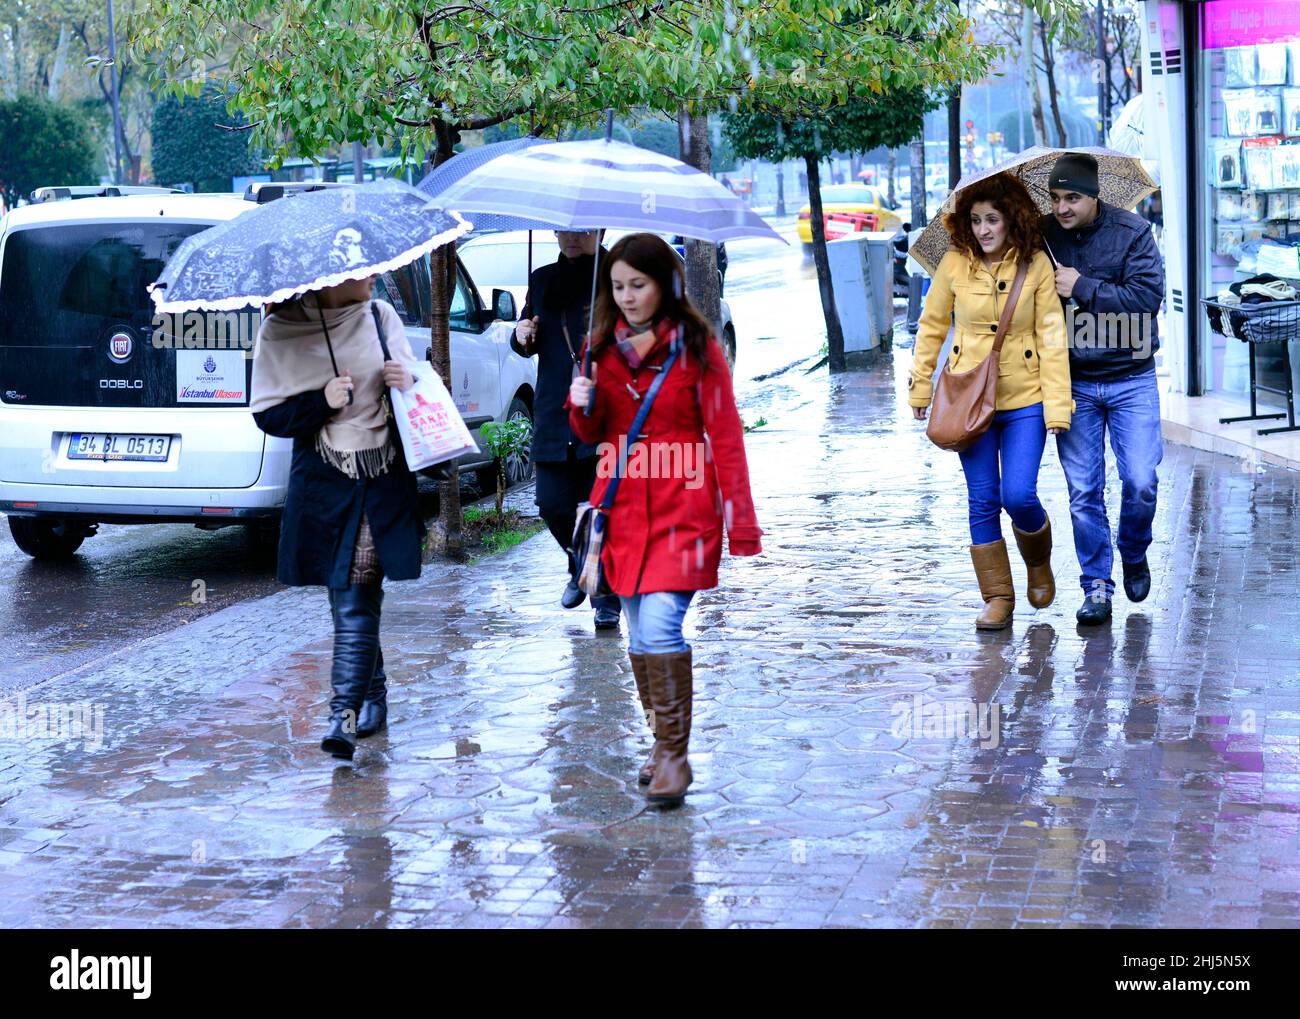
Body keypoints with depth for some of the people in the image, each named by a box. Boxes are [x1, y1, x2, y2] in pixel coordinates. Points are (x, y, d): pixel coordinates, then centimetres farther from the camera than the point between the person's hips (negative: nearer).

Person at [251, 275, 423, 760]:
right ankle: (373, 693, 27)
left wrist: (408, 384, -6)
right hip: (322, 487, -1)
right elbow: (267, 415, -2)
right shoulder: (280, 331, -3)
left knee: (355, 604, -7)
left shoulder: (380, 315, 5)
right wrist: (321, 402, -17)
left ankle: (345, 715, -12)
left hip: (383, 483, 1)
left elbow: (413, 378, 17)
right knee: (356, 602, 5)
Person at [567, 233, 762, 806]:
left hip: (683, 506, -5)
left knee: (659, 624, -17)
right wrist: (582, 405, -9)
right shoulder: (604, 345, 8)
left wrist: (741, 523, -8)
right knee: (639, 635, 8)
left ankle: (674, 754, -8)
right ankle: (663, 743, 23)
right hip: (625, 506, 5)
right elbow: (591, 434, 15)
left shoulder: (696, 348, -5)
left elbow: (725, 436, -4)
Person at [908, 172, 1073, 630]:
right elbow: (932, 325, 9)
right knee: (983, 501, 3)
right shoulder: (954, 264, -2)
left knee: (1018, 495, -10)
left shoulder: (1036, 265, -6)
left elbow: (1051, 338, -5)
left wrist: (1057, 405, -9)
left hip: (1024, 401, -2)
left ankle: (1039, 563, 22)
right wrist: (920, 386, 10)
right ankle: (998, 598, 14)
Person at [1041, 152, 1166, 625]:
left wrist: (1083, 289, -20)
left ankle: (1134, 555, 24)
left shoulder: (1132, 232, -6)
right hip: (1072, 383, 2)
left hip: (1131, 380, -2)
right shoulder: (1041, 236, 0)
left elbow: (1149, 296, -17)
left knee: (1141, 483, -5)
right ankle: (1096, 586, 10)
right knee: (1083, 490, 1)